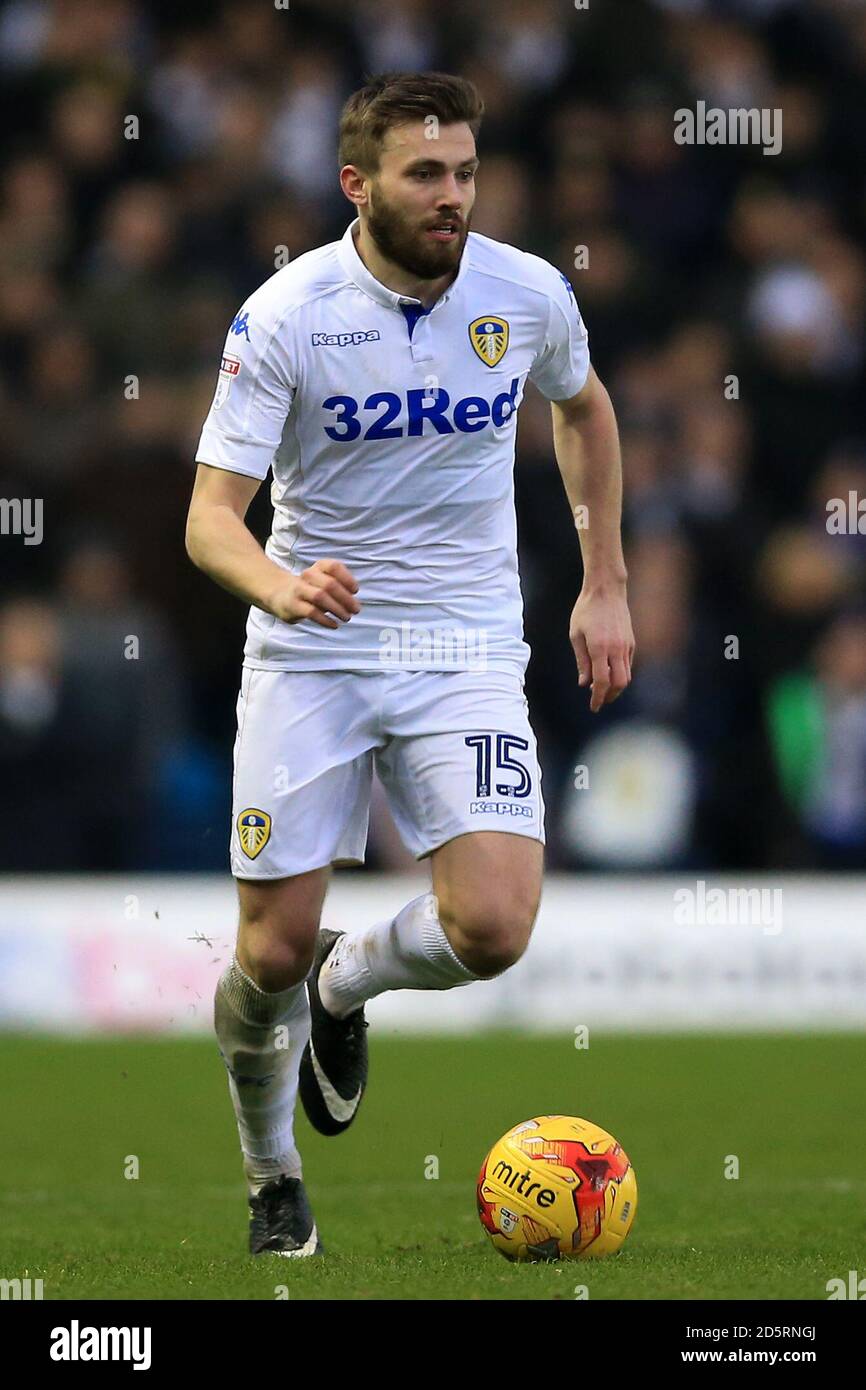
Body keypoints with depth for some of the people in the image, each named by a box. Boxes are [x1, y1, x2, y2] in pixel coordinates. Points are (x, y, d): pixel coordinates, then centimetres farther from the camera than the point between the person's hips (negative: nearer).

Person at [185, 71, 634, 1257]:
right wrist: (279, 585, -38)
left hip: (465, 655, 2)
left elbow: (583, 406, 20)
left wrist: (605, 587, 18)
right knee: (273, 951, -2)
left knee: (492, 928, -18)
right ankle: (273, 1183, 27)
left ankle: (349, 984, 18)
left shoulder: (527, 294, -3)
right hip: (308, 658, -2)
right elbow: (211, 514, -16)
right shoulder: (286, 315, -13)